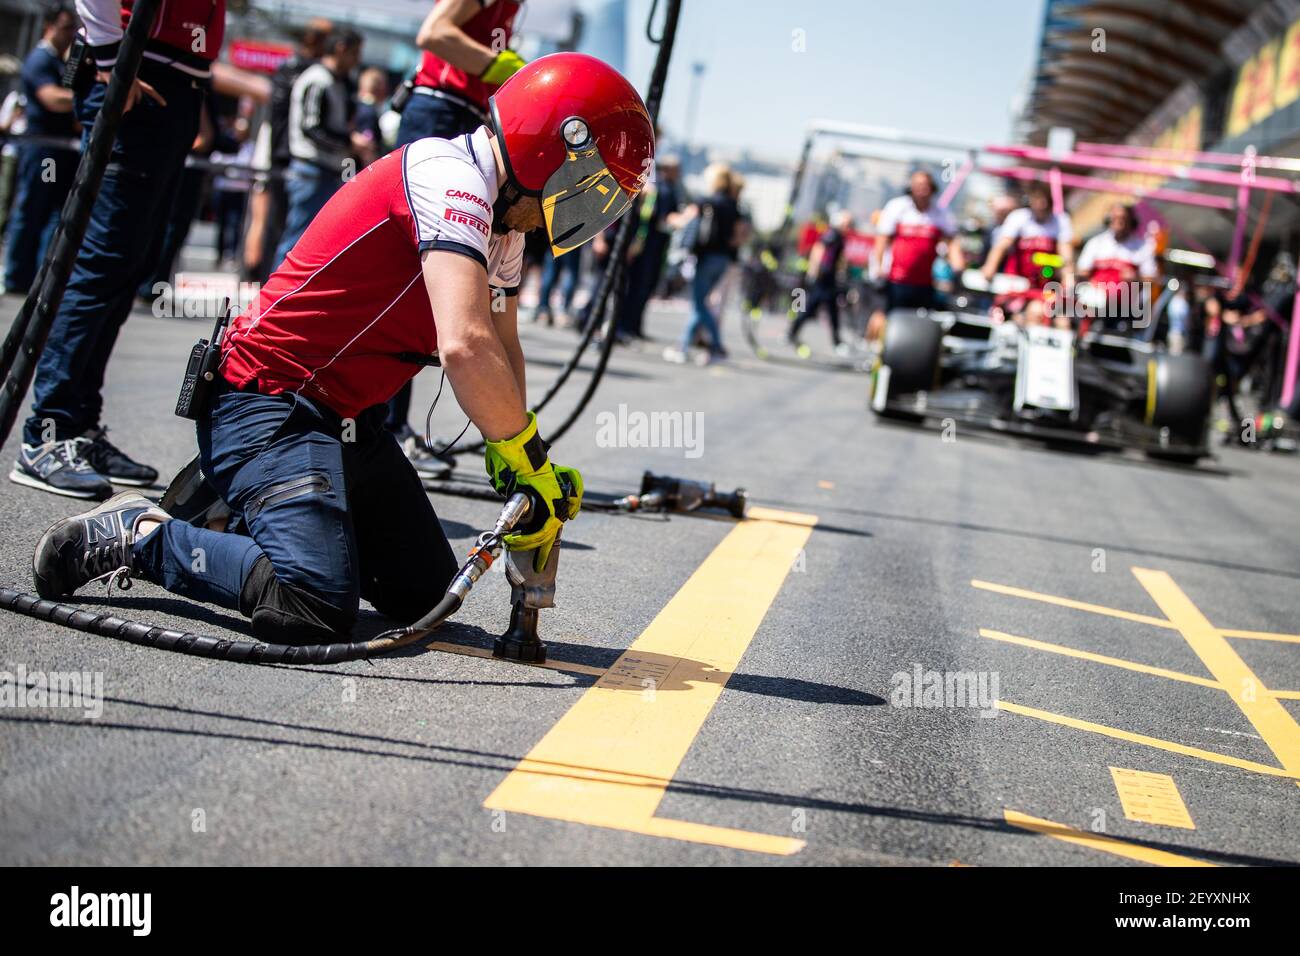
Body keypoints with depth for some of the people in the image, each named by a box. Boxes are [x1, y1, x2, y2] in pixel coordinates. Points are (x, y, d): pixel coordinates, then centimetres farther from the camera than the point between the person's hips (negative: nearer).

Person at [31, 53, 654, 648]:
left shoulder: (499, 219, 10)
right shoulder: (450, 175, -21)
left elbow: (502, 354, 16)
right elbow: (464, 347, -33)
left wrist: (518, 477, 3)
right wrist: (531, 462, -21)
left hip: (346, 419, 10)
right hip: (268, 404, -10)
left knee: (424, 592, 10)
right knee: (315, 607, -25)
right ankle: (141, 536, -5)